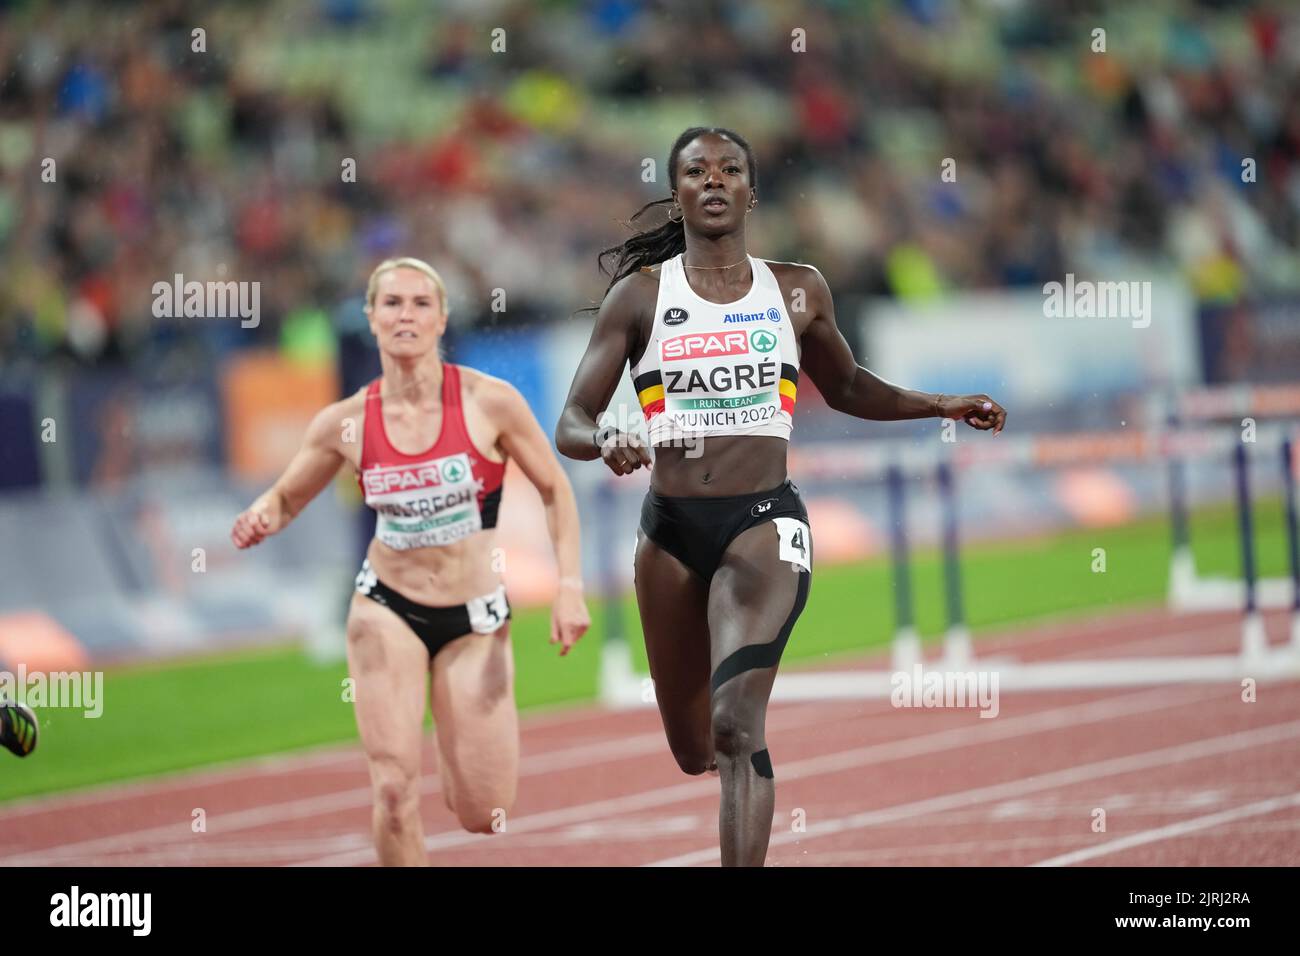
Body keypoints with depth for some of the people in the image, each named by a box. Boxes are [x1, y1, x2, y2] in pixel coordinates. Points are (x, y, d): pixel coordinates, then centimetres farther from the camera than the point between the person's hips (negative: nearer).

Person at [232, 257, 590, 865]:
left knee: (483, 815, 1)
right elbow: (286, 498, 9)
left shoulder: (489, 402, -12)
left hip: (475, 619, 0)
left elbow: (555, 490, 0)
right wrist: (261, 518, -14)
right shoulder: (346, 423, -7)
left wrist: (570, 586, -9)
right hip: (387, 610, 0)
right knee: (394, 788, -15)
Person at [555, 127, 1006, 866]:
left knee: (736, 724, -22)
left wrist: (942, 406, 11)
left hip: (764, 525, -1)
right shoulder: (641, 295, 2)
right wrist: (605, 443, -24)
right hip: (672, 529, 1)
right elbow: (572, 423, 0)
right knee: (694, 751, 12)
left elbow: (846, 388, 24)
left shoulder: (798, 292, 7)